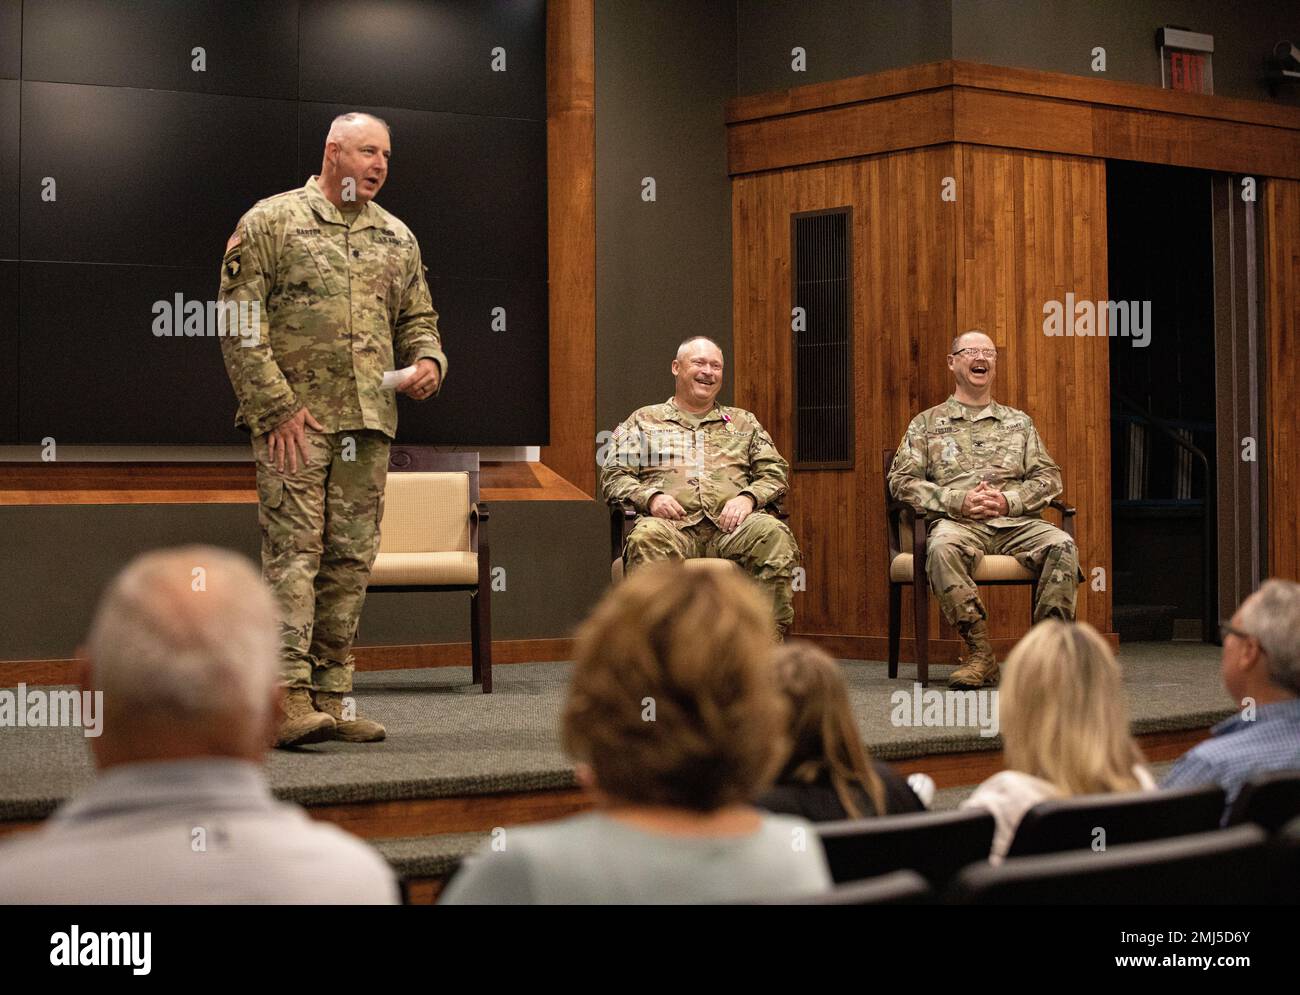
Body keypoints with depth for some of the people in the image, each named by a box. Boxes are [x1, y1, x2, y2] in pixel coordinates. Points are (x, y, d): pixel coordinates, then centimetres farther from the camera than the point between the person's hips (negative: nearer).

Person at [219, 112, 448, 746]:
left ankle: (330, 697, 10)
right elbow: (240, 323, -5)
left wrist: (428, 362, 2)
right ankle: (290, 701, -13)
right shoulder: (271, 222, 1)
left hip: (370, 420, 6)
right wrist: (277, 406, -12)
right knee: (294, 550, -10)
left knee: (351, 558, 5)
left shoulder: (396, 237, 18)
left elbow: (418, 319, 25)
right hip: (294, 419, -5)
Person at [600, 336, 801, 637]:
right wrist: (650, 497, -8)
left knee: (774, 534, -33)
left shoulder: (744, 423, 29)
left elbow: (775, 471, 20)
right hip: (673, 523, -1)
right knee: (646, 537, -39)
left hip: (730, 525, 2)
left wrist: (748, 497, -3)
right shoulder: (643, 421, 23)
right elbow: (612, 475, 13)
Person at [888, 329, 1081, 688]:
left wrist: (1010, 500, -6)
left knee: (1062, 545, -30)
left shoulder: (1018, 422, 24)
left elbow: (1048, 476, 16)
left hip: (1015, 522, 2)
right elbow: (902, 481, 6)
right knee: (942, 548, -38)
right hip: (958, 522, -2)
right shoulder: (926, 424, 17)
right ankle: (980, 654, -34)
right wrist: (957, 501, -9)